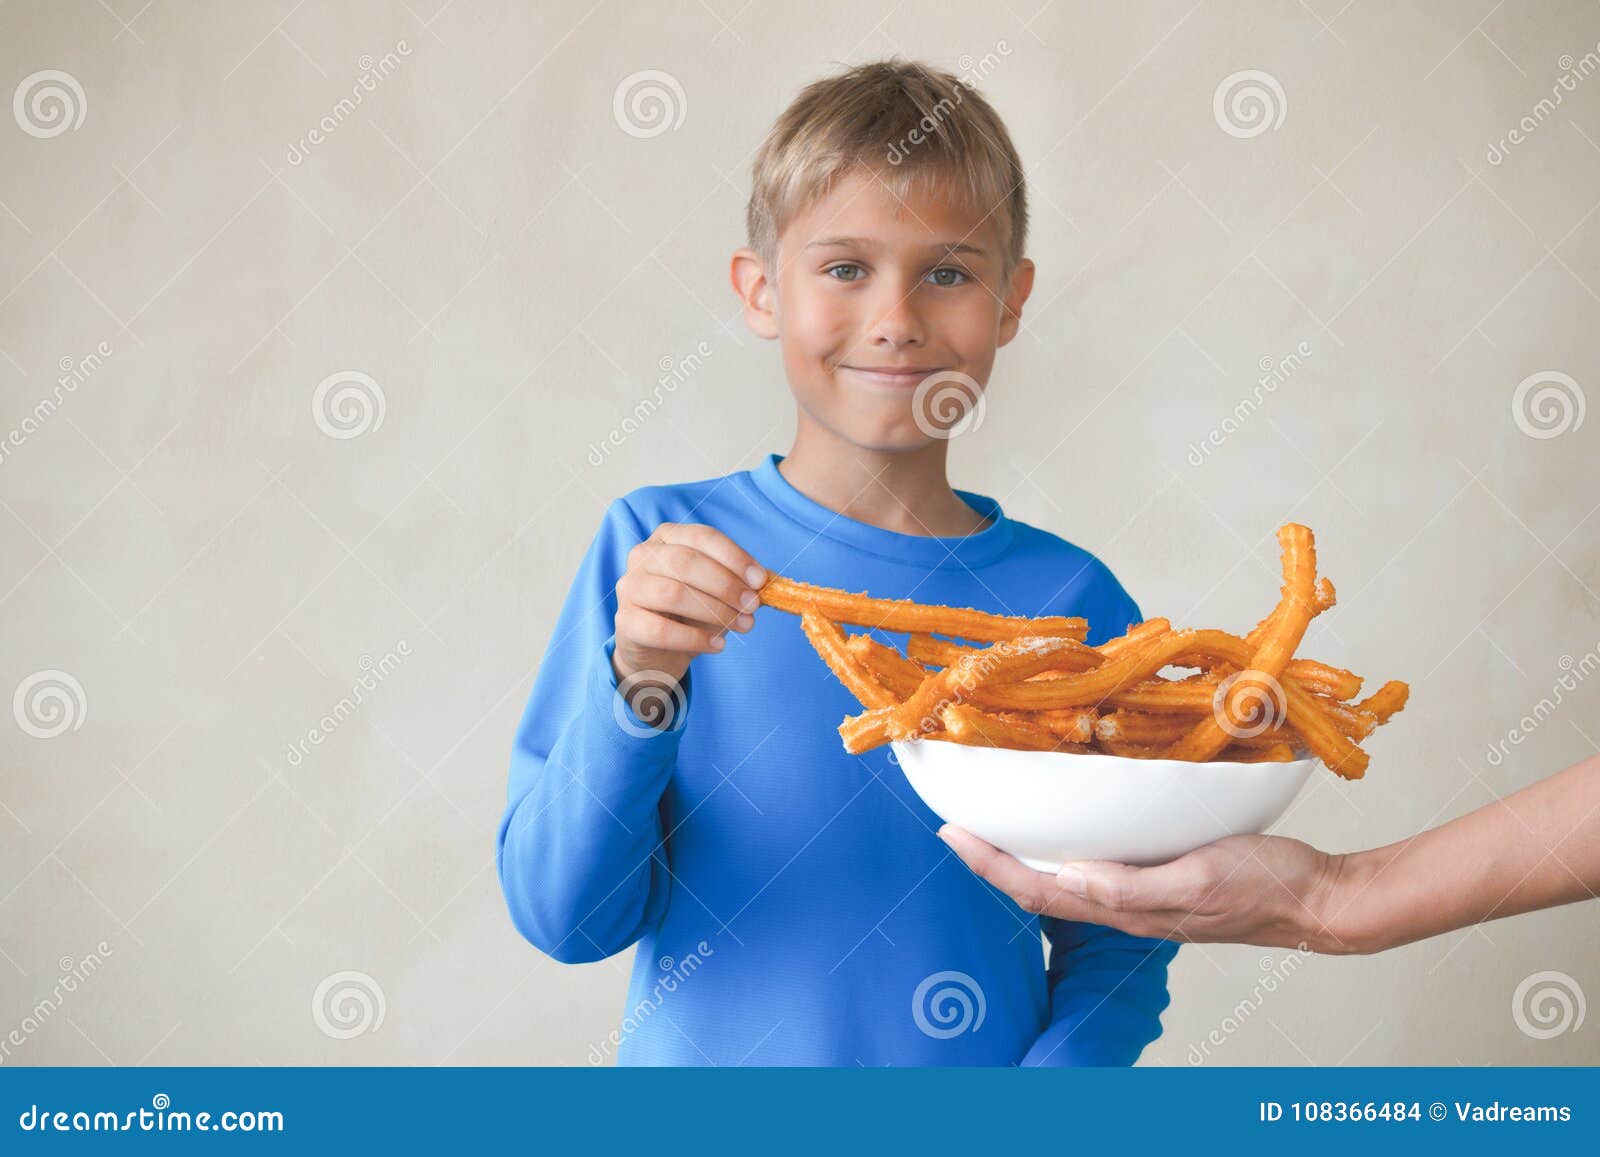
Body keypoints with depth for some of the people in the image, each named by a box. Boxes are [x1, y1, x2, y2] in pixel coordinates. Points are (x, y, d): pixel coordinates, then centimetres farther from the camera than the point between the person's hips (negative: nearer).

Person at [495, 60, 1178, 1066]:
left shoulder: (1071, 600, -8)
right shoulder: (652, 547, -9)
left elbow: (1120, 945, -2)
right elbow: (565, 918, -12)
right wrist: (635, 685, -26)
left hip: (965, 1110, 0)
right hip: (695, 1073, 0)